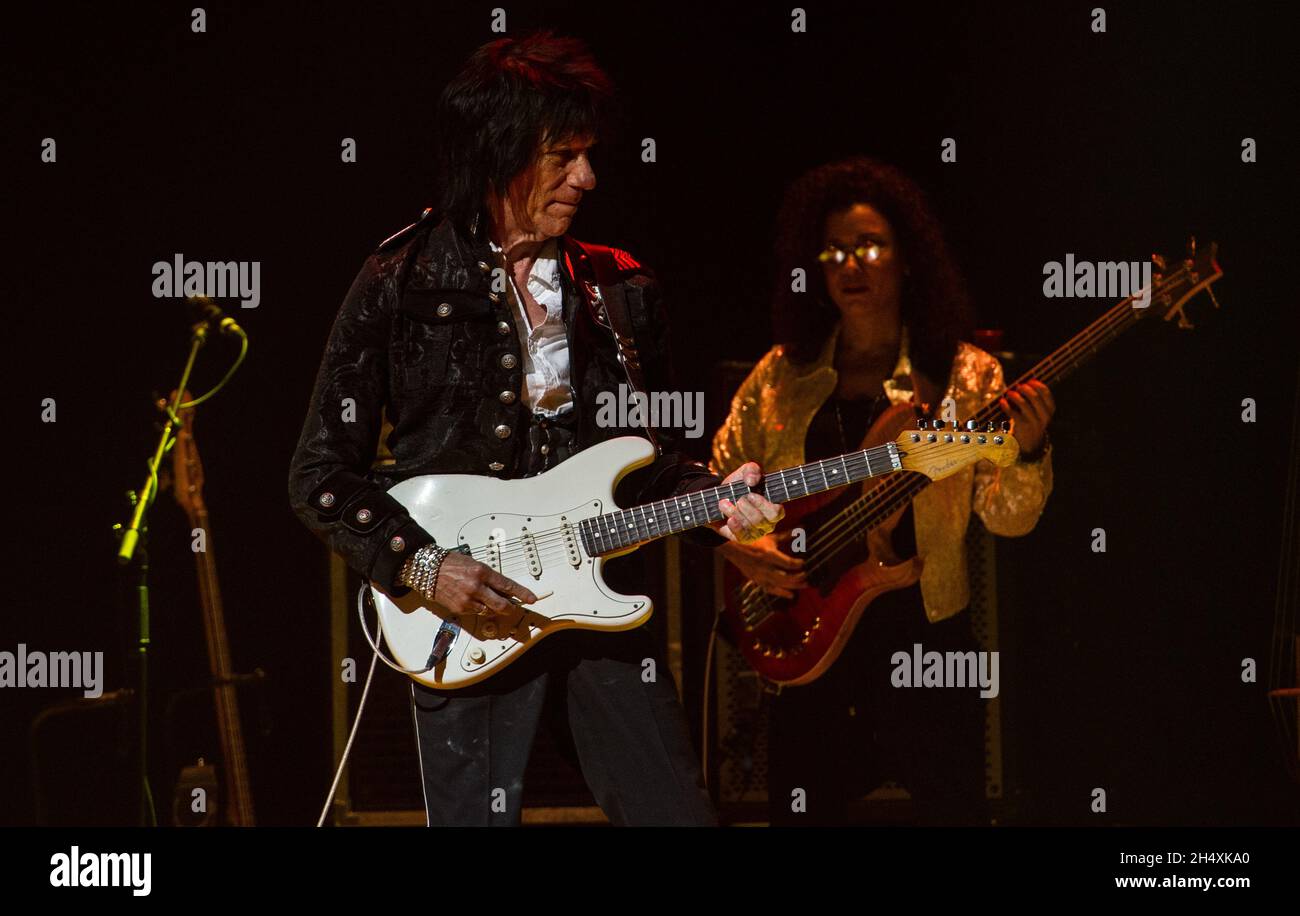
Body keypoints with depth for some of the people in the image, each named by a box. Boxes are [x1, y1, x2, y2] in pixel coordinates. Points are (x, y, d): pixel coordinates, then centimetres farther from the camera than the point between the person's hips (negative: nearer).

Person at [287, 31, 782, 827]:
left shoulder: (622, 291, 10)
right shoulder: (400, 285, -2)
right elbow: (322, 476, 0)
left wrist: (711, 501, -4)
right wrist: (420, 566, -12)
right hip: (468, 617, -3)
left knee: (676, 812, -1)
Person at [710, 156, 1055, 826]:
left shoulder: (960, 376, 0)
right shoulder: (782, 376, 7)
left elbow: (1007, 517, -6)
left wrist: (1028, 451, -26)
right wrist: (740, 547, -6)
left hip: (926, 642, -2)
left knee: (951, 808, 1)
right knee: (800, 812, 7)